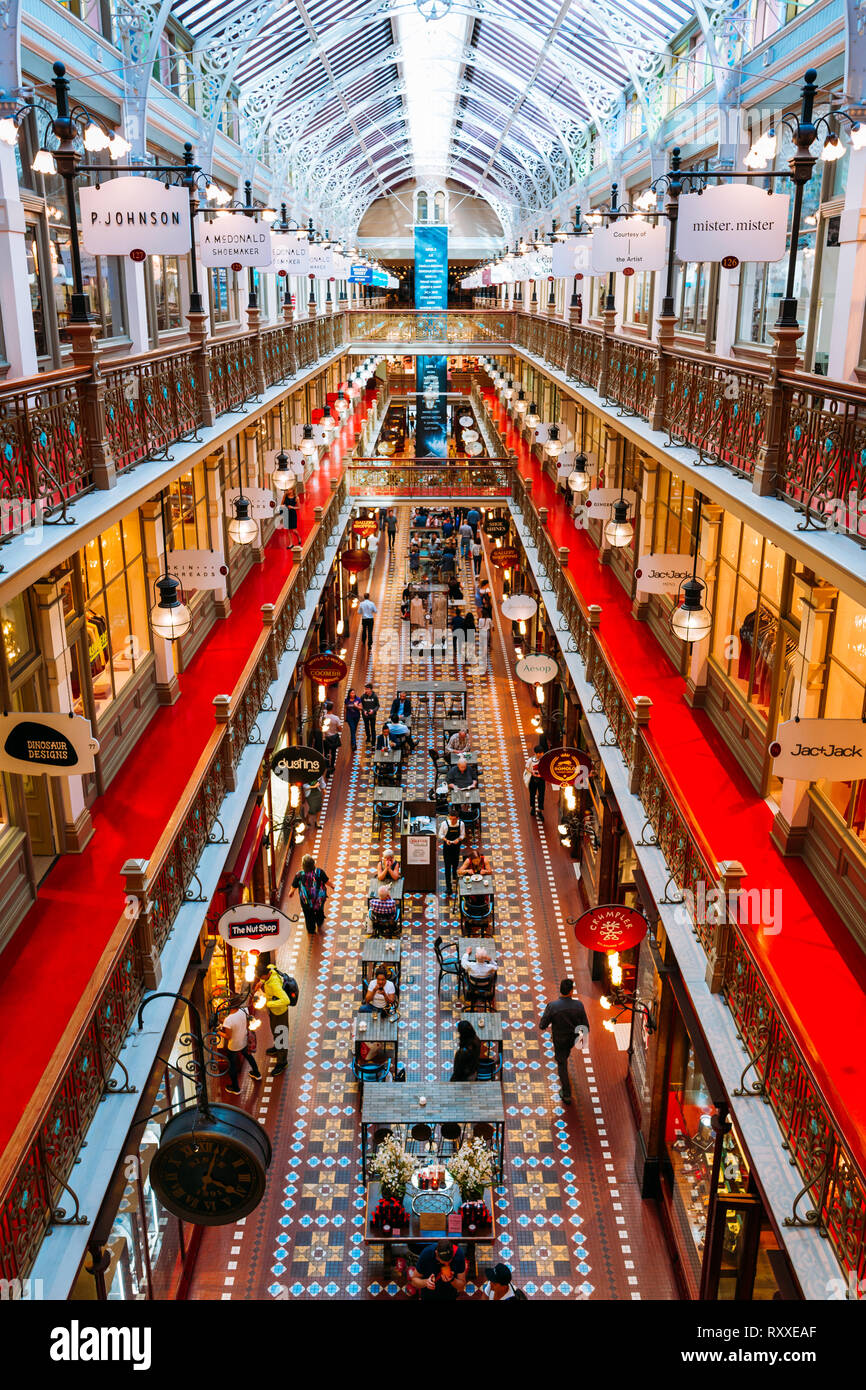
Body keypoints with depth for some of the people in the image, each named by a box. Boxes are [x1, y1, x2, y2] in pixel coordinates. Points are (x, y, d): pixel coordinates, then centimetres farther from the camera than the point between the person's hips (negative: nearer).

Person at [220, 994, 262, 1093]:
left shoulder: (228, 1020, -36)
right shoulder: (243, 1011, -19)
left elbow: (228, 1037, -24)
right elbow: (247, 1025, -3)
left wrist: (219, 1032, -9)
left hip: (233, 1047, -5)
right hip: (244, 1042, 5)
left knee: (232, 1065, 19)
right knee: (248, 1055, 34)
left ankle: (235, 1088, 37)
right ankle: (256, 1074, 56)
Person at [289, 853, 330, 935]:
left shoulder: (299, 875, -28)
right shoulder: (319, 872, -28)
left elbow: (294, 887, -12)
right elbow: (327, 881, -12)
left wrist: (291, 892, 12)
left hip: (306, 901, -1)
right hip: (319, 899, 1)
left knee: (309, 915, 27)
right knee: (319, 910, 33)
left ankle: (311, 930, 48)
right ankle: (319, 923, 59)